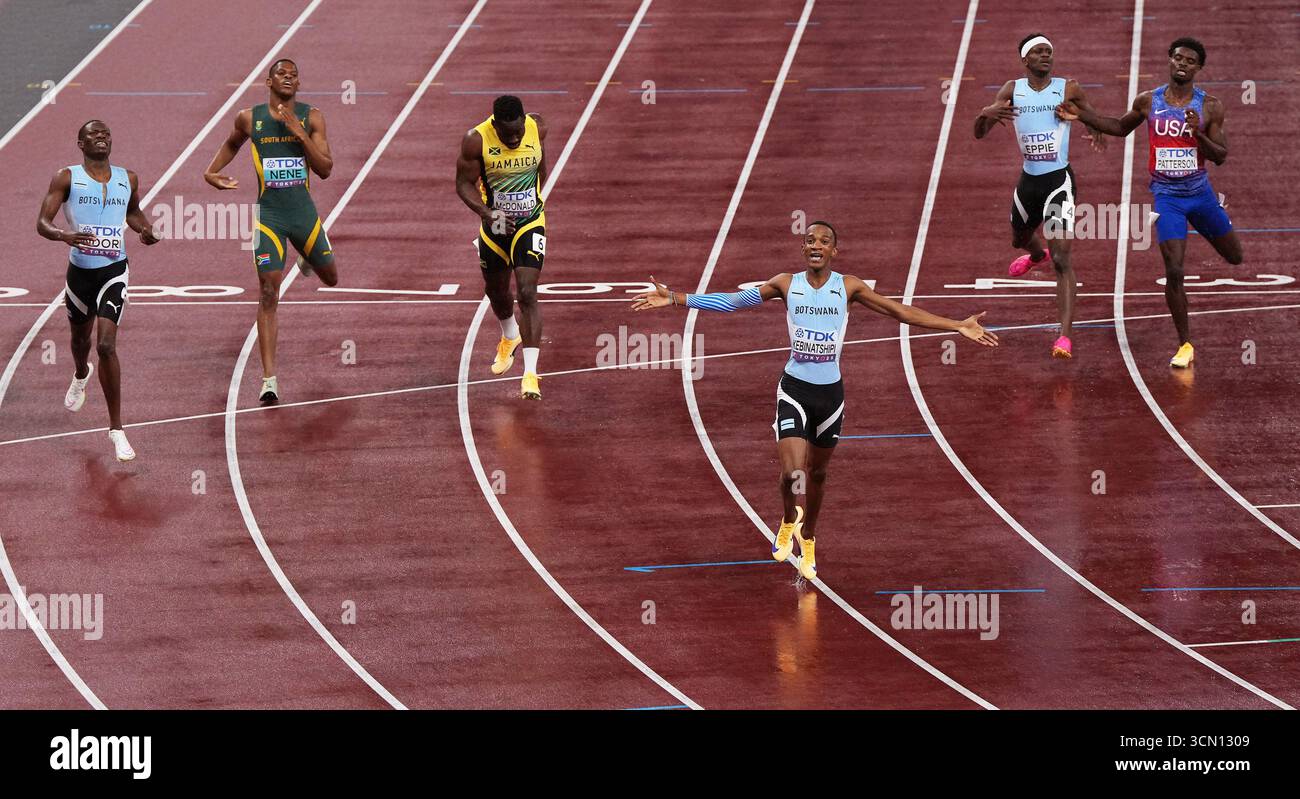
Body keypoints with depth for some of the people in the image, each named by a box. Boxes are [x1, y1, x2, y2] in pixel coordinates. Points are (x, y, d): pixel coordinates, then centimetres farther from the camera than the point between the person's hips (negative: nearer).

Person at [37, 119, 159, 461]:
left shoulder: (127, 179, 3)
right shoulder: (67, 178, -6)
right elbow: (42, 222, -11)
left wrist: (145, 230, 2)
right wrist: (65, 235, -33)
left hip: (113, 271, -1)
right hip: (80, 270, 1)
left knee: (106, 345, -16)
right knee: (80, 339, 23)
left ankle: (116, 429, -12)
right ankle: (81, 375, 63)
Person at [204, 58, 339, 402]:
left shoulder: (311, 118, -2)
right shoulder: (250, 118, -1)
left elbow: (326, 169, -9)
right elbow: (232, 143, 22)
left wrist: (299, 132, -18)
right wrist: (211, 172, 6)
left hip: (303, 211, 2)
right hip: (269, 215, -2)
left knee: (330, 279, 21)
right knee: (269, 295, -10)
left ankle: (309, 259, 60)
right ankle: (269, 379, -12)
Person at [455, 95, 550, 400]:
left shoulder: (537, 128, -14)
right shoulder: (476, 140, -21)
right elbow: (464, 183, -14)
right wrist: (487, 212, -30)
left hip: (530, 224, -1)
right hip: (495, 225, 1)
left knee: (527, 294, -15)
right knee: (496, 290, 21)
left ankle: (530, 374, -16)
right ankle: (510, 336, 55)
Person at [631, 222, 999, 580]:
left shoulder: (848, 287, -2)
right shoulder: (787, 284, -3)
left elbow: (901, 312, -1)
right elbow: (732, 301, -2)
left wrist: (959, 327, -6)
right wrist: (673, 298, -7)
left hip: (830, 392, 1)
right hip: (794, 389, -1)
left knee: (817, 473, 14)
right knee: (791, 472, -15)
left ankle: (807, 537, 39)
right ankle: (789, 521, 17)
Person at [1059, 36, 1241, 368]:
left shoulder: (1210, 106, -7)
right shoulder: (1148, 101, -4)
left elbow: (1221, 156, -8)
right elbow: (1121, 128, 15)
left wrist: (1199, 133, -26)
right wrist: (1084, 114, 4)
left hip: (1200, 191, 1)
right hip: (1166, 196, -1)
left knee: (1235, 257, 18)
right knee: (1174, 272, -13)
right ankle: (1185, 345, 0)